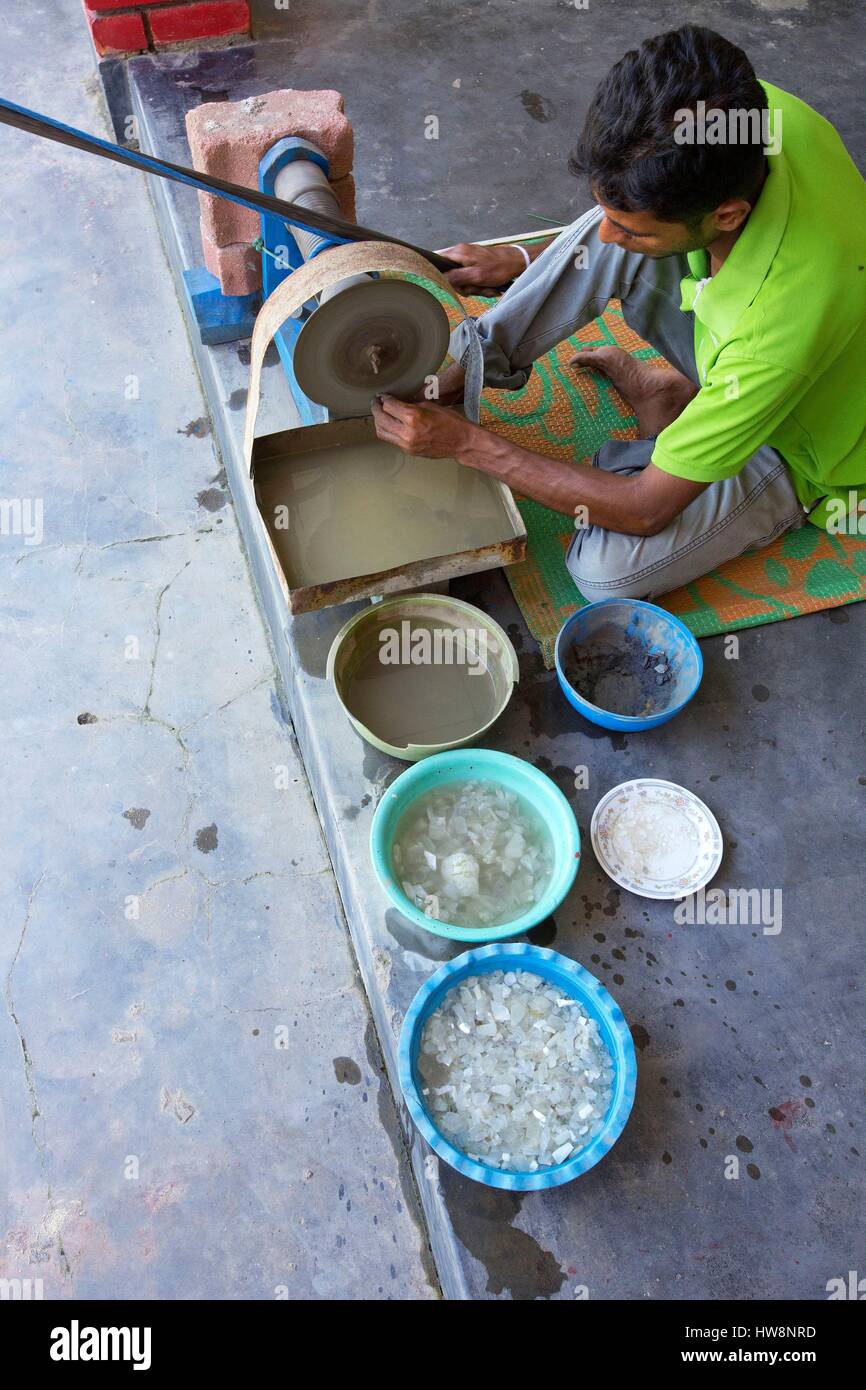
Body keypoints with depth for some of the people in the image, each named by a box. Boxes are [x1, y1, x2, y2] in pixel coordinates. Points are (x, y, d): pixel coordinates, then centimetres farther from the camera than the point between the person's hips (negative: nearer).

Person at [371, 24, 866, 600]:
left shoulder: (784, 320, -44)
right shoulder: (757, 110, -25)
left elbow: (646, 509, -35)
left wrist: (464, 442, -34)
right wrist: (526, 261, -5)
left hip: (793, 449, -5)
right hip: (729, 353, 6)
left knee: (608, 568, -29)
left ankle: (663, 392, -4)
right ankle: (474, 360, -3)